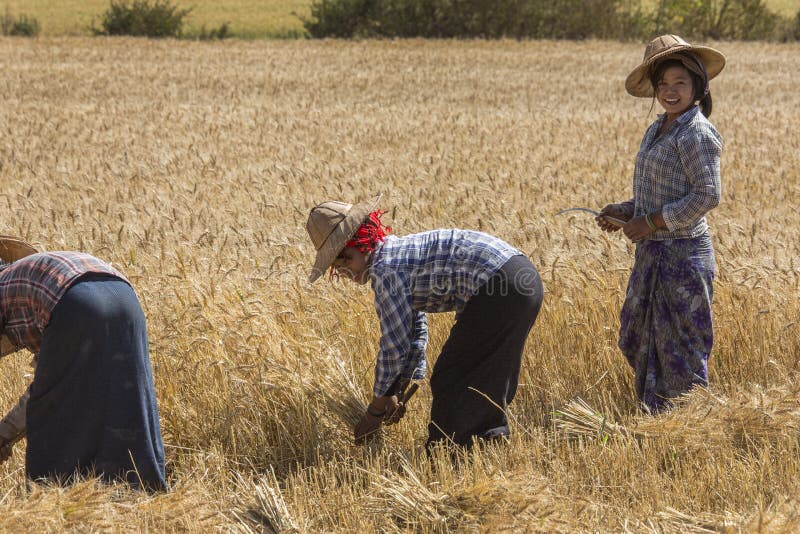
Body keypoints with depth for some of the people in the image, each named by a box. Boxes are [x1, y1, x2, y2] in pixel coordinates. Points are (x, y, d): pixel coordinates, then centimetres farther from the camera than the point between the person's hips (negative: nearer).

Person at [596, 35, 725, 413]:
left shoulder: (697, 133, -15)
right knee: (639, 340, 16)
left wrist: (651, 222, -20)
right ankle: (653, 410, 26)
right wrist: (626, 212, 4)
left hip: (683, 256, -10)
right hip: (652, 254, 10)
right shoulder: (658, 130, 13)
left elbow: (707, 195, -22)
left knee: (680, 346, -2)